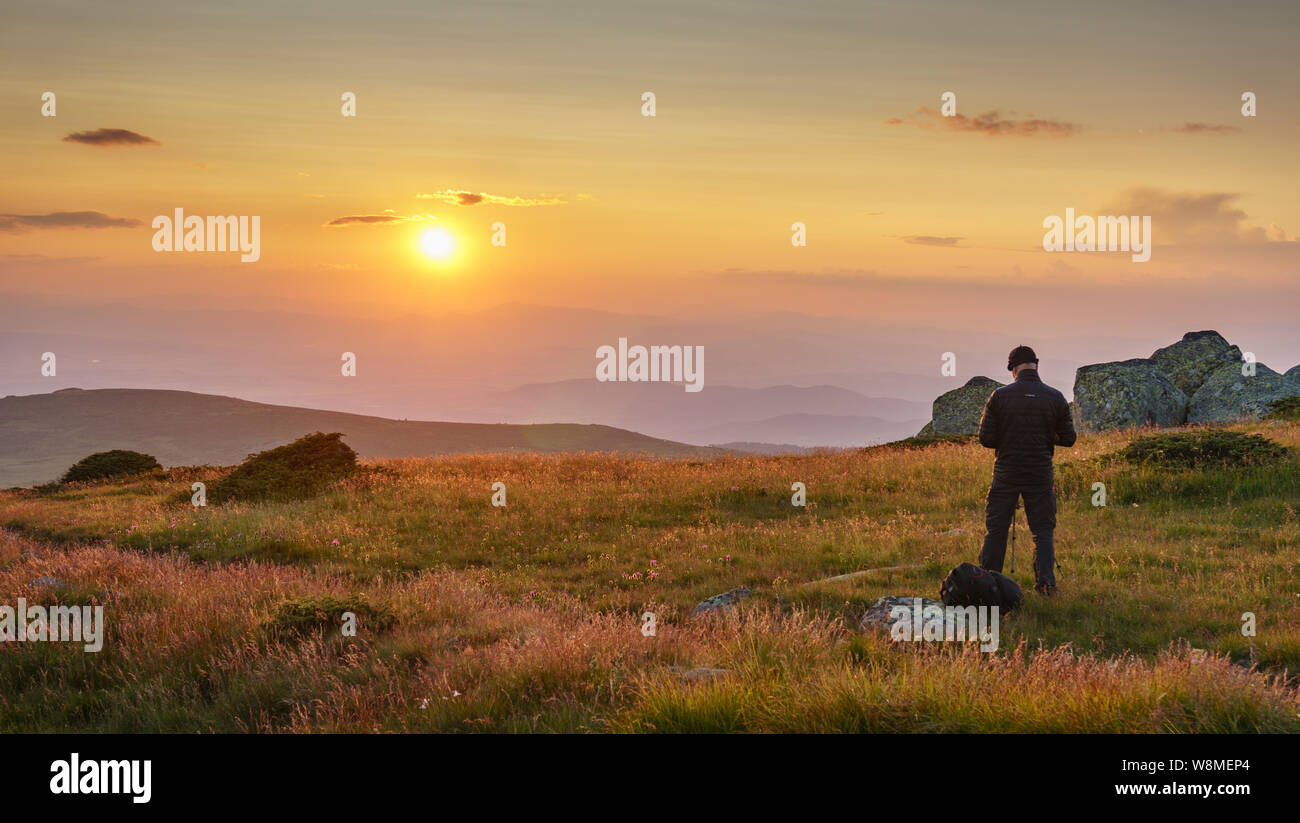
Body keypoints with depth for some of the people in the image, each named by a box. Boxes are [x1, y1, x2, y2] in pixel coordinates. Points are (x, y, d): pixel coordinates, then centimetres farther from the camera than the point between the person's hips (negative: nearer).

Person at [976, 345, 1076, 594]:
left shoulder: (1000, 396, -7)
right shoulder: (1055, 398, -3)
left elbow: (986, 438, -6)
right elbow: (1068, 438, 2)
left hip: (1006, 473, 0)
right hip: (1041, 473, 1)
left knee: (996, 529, 9)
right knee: (1043, 530, 8)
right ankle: (1046, 582, -3)